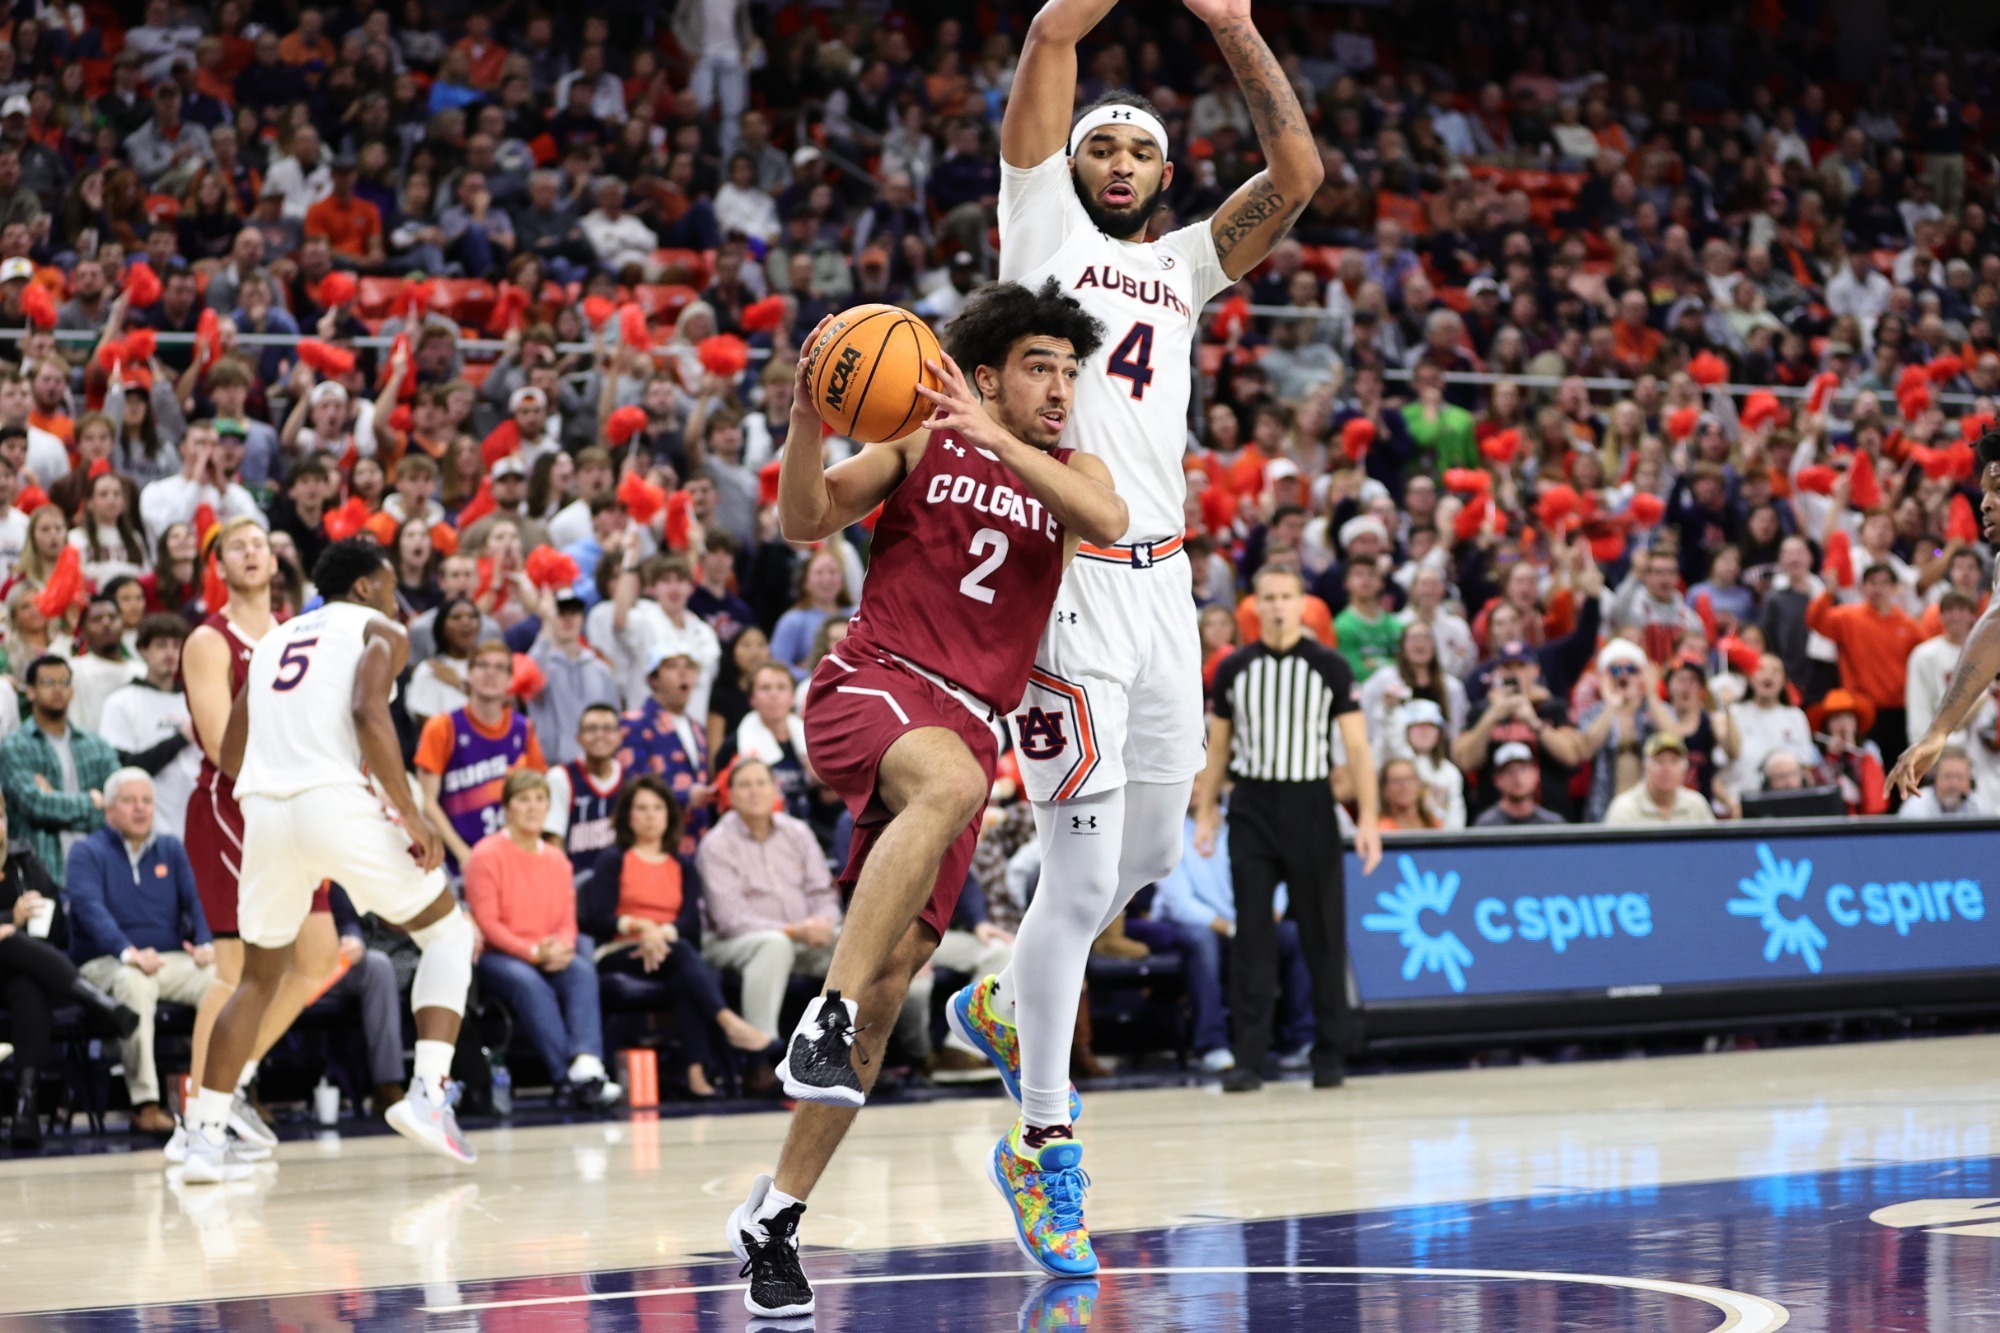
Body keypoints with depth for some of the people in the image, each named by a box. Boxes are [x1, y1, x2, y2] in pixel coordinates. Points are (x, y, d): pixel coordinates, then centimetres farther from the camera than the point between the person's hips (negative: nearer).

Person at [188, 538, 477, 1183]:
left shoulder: (274, 640, 26)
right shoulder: (379, 632, 9)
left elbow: (231, 754, 25)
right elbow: (368, 712, -12)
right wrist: (411, 816, -10)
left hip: (265, 810, 5)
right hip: (338, 802, -5)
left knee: (260, 975, 22)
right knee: (448, 931, 13)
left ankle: (204, 1138, 13)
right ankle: (427, 1095, -4)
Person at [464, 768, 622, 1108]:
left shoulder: (557, 860, 15)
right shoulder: (486, 856, -3)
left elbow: (568, 921, 12)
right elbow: (487, 923, -10)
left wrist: (562, 949, -13)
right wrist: (533, 952, -21)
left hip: (550, 956, 5)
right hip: (498, 956, -5)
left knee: (582, 971, -28)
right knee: (530, 983, -36)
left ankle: (587, 1063, -44)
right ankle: (568, 1076, -43)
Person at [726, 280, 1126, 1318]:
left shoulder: (1071, 472, 16)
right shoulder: (927, 439, 8)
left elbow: (1108, 521, -8)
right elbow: (805, 524, -1)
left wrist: (998, 440, -18)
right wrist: (808, 421, -19)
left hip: (968, 723, 4)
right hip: (872, 683, -4)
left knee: (892, 976, -4)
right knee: (949, 780, -39)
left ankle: (776, 1212, 4)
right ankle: (825, 1016, -39)